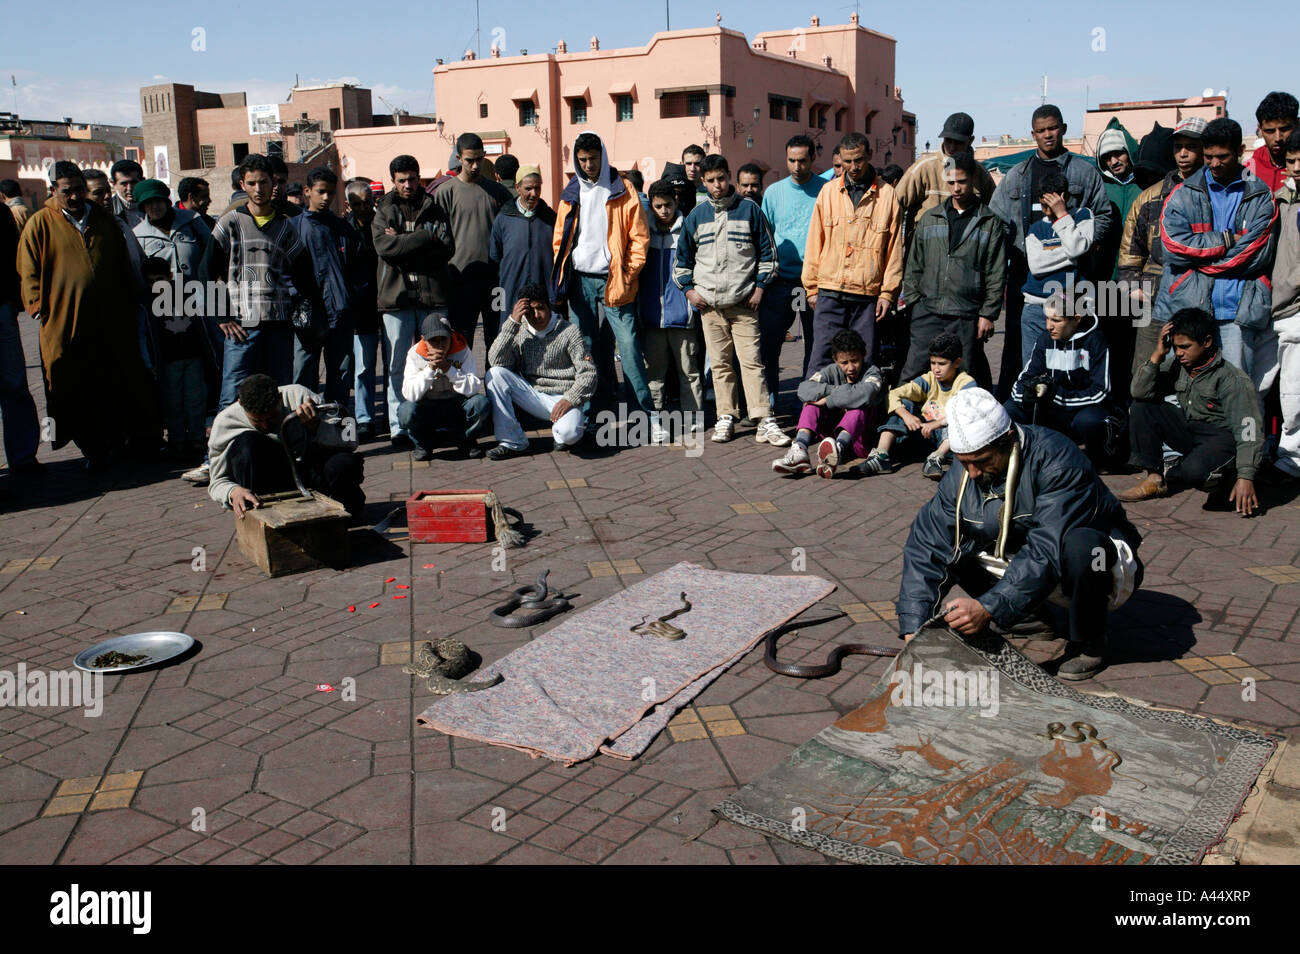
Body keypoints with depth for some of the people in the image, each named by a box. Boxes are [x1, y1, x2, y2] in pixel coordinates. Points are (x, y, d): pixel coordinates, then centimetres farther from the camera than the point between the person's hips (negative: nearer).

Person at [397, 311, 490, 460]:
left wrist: (448, 369, -29)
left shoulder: (462, 351, -8)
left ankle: (464, 440, 2)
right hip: (427, 410, 0)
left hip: (458, 408, 0)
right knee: (407, 411, -32)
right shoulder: (415, 354, -8)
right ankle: (423, 442, 3)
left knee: (481, 404, -30)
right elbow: (409, 394, -19)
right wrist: (430, 369, -28)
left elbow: (474, 389, -19)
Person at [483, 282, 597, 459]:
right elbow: (497, 362, -11)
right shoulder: (520, 332, 6)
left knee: (568, 433, -36)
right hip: (532, 397, 4)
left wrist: (569, 400, -22)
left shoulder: (569, 331, -4)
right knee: (495, 374, -18)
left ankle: (560, 429, 6)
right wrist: (512, 322, -15)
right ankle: (512, 442, -15)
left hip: (563, 399, -4)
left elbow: (588, 373, -8)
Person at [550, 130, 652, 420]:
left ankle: (642, 408, -4)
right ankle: (602, 407, 15)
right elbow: (560, 238, 16)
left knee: (628, 343, -10)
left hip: (613, 280, -4)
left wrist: (627, 275, -7)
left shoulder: (622, 190, 2)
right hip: (580, 280, 4)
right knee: (587, 346, 6)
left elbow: (639, 237, 0)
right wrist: (562, 274, 5)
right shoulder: (571, 193, 12)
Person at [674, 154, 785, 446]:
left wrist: (759, 286, 2)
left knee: (751, 361, -7)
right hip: (708, 303, 2)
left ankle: (765, 422, -8)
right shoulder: (697, 215, 9)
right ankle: (726, 418, 11)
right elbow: (682, 255, 18)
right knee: (720, 363, 4)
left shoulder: (749, 209, 3)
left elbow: (767, 251, 8)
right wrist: (689, 289, 8)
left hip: (743, 302, -2)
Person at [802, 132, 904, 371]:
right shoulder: (829, 192, 9)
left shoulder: (886, 194, 4)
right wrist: (812, 287, 7)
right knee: (822, 358, -4)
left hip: (868, 295, -1)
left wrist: (888, 292, 0)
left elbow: (894, 248, 5)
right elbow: (814, 242, 11)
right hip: (830, 292, 1)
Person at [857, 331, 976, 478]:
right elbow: (894, 395, -5)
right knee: (902, 405, -11)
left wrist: (937, 423, -37)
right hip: (925, 431, 4)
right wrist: (906, 415, -24)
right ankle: (881, 456, -24)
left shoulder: (966, 383, -9)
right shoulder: (928, 380, 3)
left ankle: (937, 457, -43)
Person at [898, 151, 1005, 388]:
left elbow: (997, 274, 2)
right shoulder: (929, 218, 12)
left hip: (967, 317, -2)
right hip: (928, 313, 2)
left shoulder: (990, 222, 4)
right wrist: (913, 301, 6)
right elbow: (914, 265, 14)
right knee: (913, 372, -2)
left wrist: (988, 314, -4)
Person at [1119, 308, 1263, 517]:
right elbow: (1140, 392, -7)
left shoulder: (1233, 380, -18)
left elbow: (1249, 431, -22)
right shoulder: (1178, 367, 0)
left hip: (1221, 437, -7)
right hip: (1188, 431, 7)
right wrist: (1157, 356, -18)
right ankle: (1153, 476, -7)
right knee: (1141, 407, -7)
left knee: (1194, 470, -38)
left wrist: (1245, 478, -30)